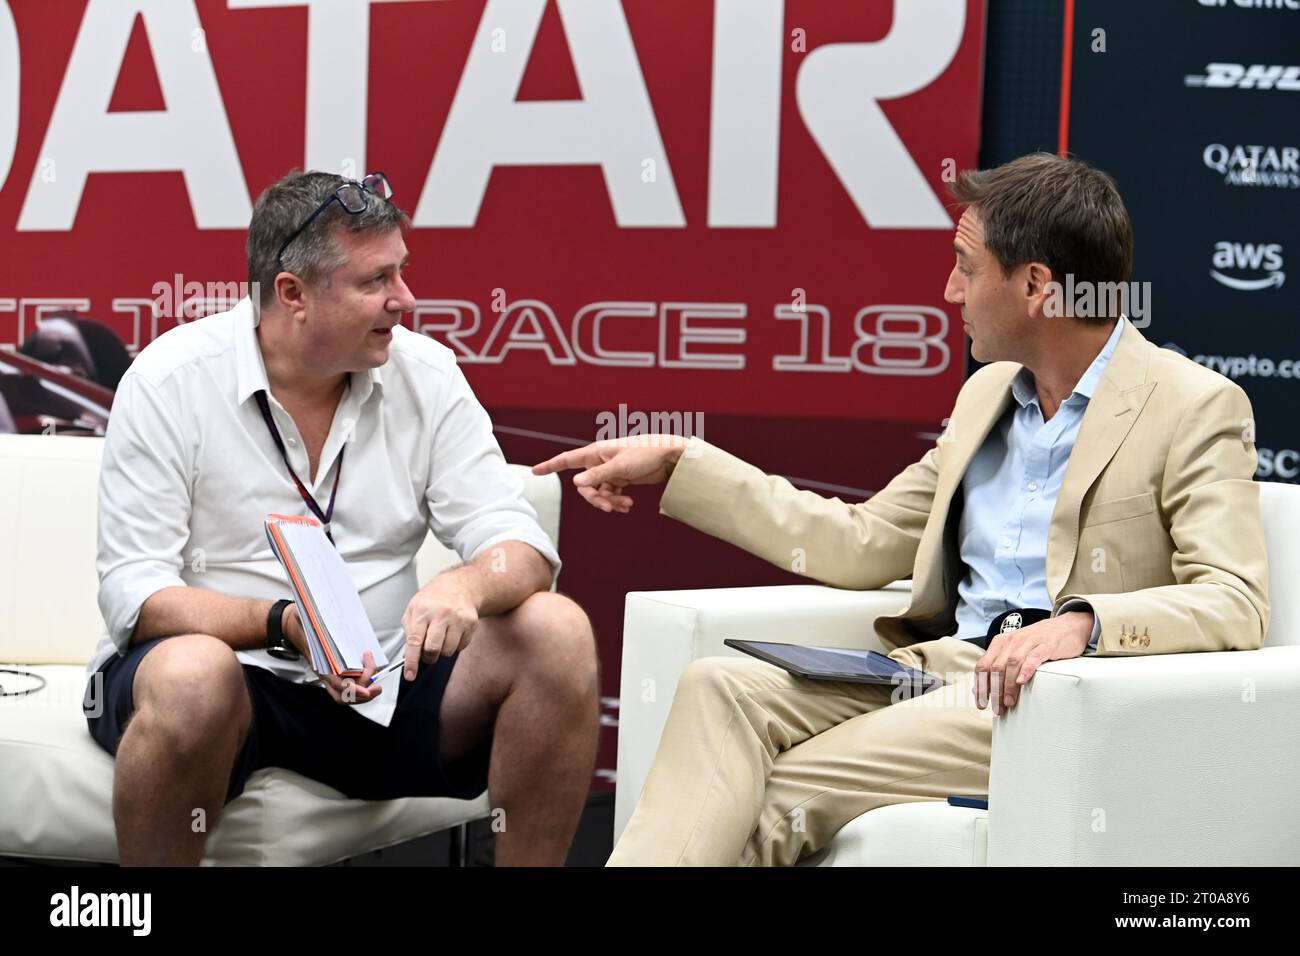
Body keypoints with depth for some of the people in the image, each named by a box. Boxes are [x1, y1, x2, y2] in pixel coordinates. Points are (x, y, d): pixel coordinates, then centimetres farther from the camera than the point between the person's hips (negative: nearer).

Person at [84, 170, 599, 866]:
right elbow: (134, 594, -13)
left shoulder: (424, 373, 1)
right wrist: (286, 624, -29)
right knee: (193, 674, -38)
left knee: (558, 632, -18)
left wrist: (466, 587, -29)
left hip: (376, 685, 3)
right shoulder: (169, 380, -8)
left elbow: (521, 548, -4)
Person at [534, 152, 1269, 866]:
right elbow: (861, 546, 21)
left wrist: (1084, 621, -32)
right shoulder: (988, 394, 19)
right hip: (944, 665, 7)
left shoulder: (1195, 408, -4)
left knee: (782, 796, -25)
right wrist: (678, 463, 18)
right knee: (721, 688, -21)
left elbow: (1236, 603, -14)